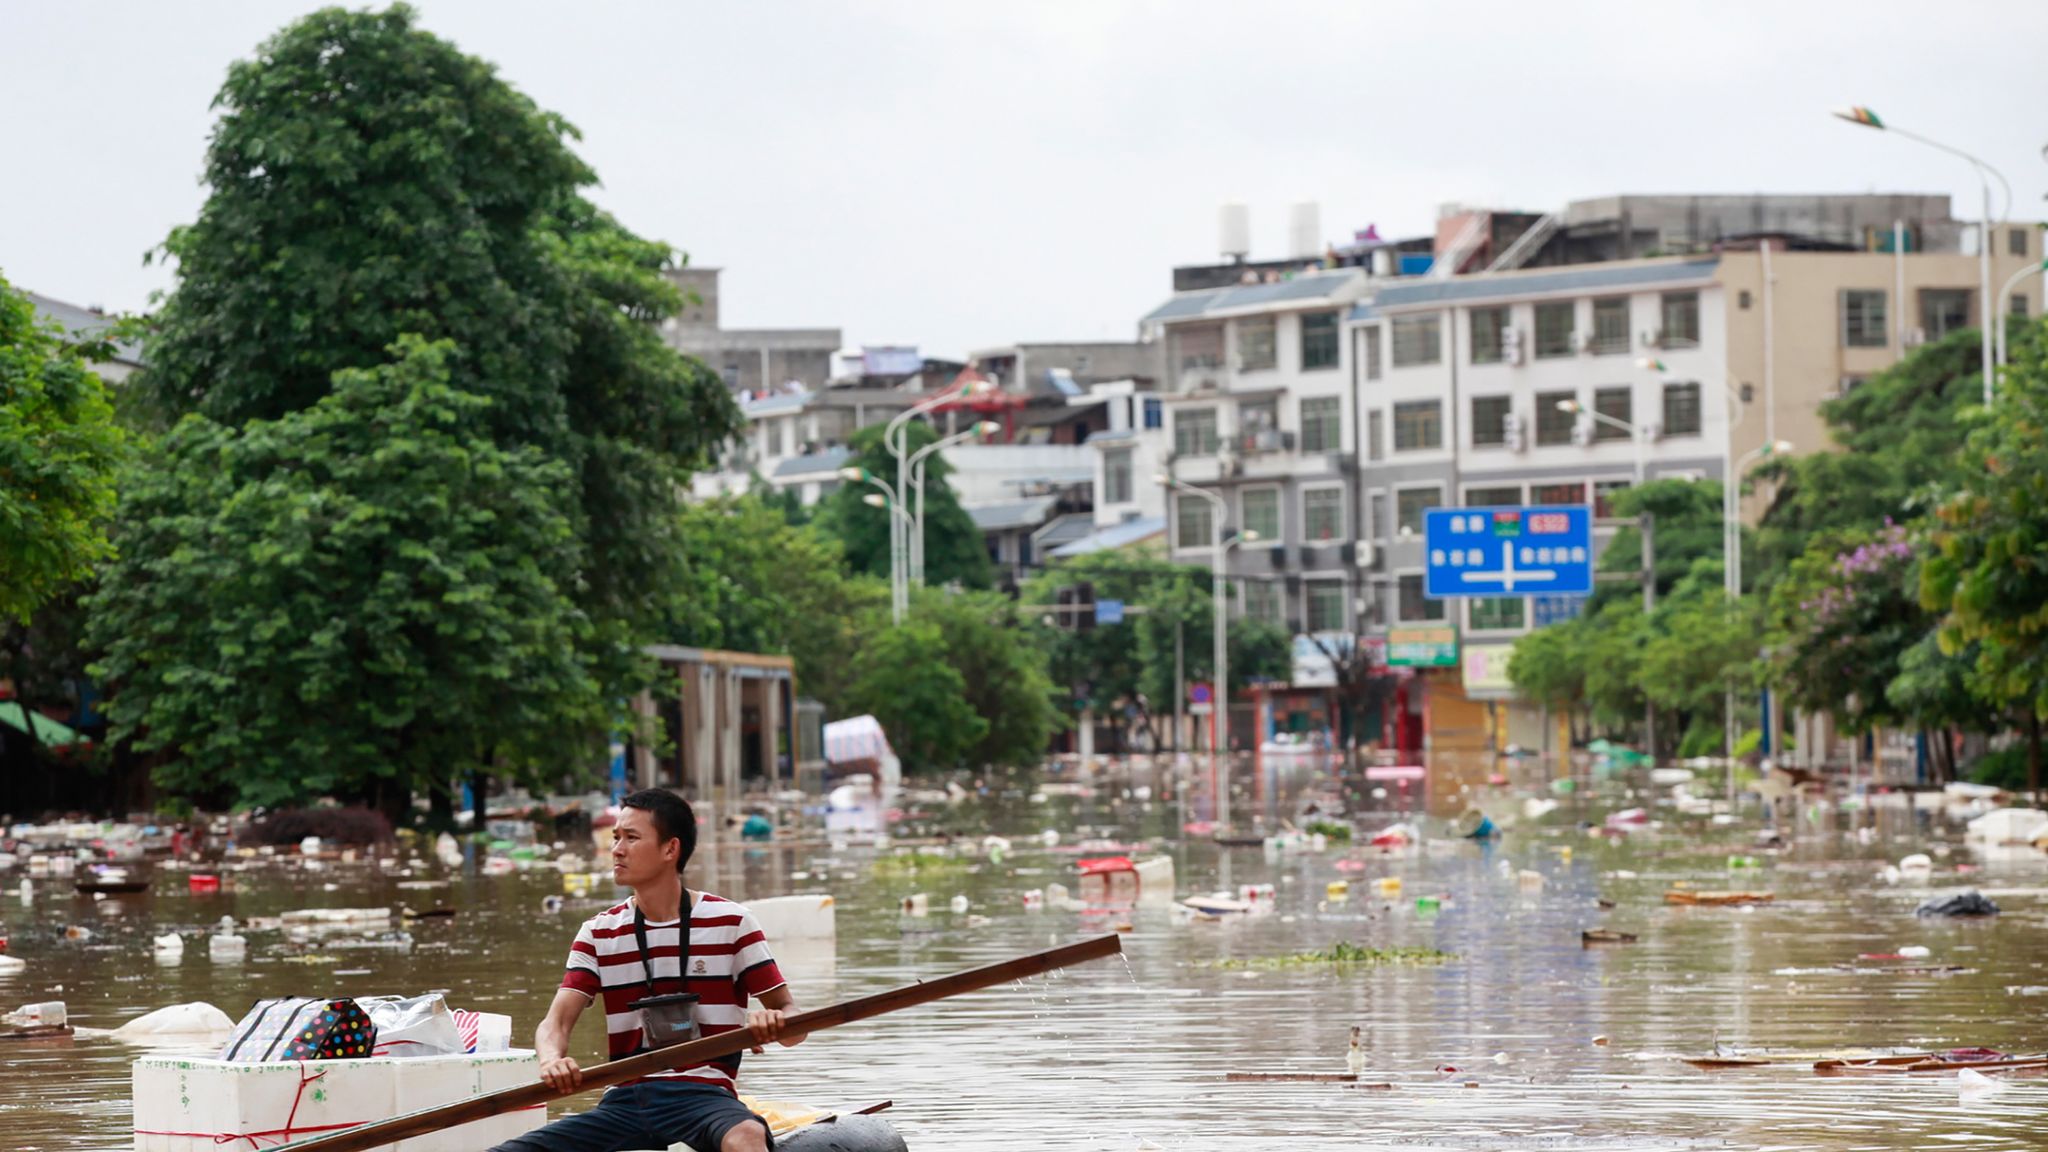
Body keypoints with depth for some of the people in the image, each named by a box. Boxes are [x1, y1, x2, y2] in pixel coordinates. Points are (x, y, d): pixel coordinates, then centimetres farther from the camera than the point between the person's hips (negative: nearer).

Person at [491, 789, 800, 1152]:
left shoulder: (730, 923, 5)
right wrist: (552, 1061, -23)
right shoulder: (598, 934, 14)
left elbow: (793, 1022, 4)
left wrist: (773, 1025, -22)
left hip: (702, 1095, -4)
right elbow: (556, 1022, 2)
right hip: (624, 1101, 4)